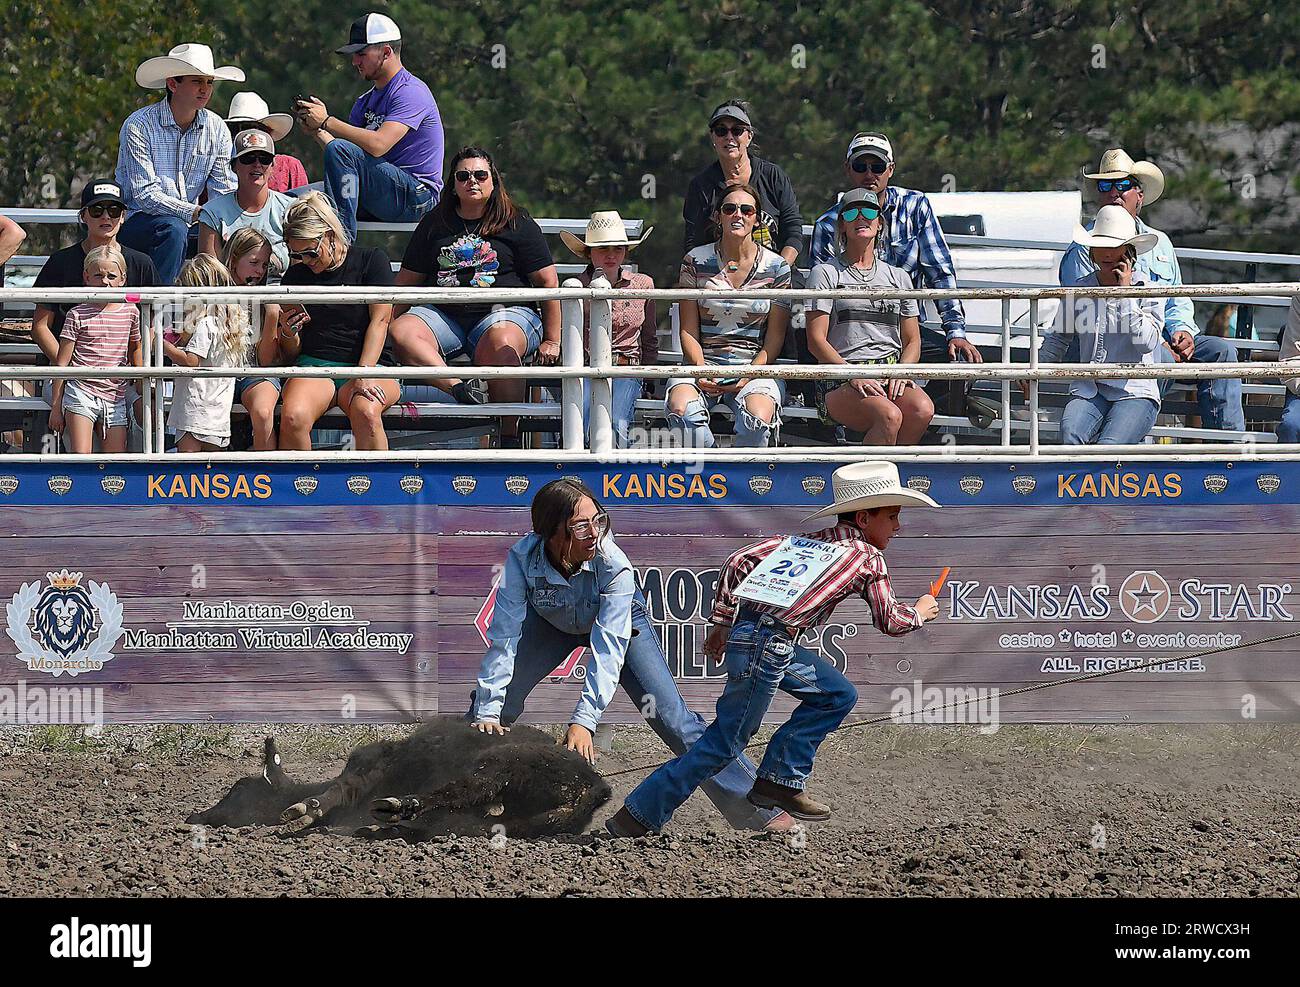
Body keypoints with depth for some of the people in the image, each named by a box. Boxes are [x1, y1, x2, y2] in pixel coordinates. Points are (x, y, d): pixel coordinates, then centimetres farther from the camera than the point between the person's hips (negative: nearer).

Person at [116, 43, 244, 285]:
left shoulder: (216, 128, 5)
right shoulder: (140, 125, -11)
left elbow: (225, 193, 3)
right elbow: (145, 194, -18)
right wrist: (195, 213, -29)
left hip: (188, 224, 5)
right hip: (136, 219, -5)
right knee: (173, 229, -36)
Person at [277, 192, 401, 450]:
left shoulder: (371, 260, 6)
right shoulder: (296, 276, 15)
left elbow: (379, 321, -4)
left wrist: (364, 375, -17)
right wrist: (288, 334, -6)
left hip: (370, 364, -2)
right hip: (314, 366, 2)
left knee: (365, 414, -37)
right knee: (292, 418, -32)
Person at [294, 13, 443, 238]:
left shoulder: (410, 92, -10)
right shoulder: (366, 101, 19)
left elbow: (378, 145, -24)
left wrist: (327, 121, -19)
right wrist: (317, 131, -5)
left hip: (417, 195, -8)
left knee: (339, 150, -28)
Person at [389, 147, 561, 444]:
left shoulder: (518, 225, 7)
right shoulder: (434, 225, 17)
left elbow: (547, 282, 5)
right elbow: (406, 282, 20)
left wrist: (552, 341, -2)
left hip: (506, 311, -4)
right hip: (444, 315, 4)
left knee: (499, 345, -40)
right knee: (402, 331, -27)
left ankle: (510, 436, -38)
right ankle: (460, 392, -44)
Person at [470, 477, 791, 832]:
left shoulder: (613, 565, -38)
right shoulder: (523, 559, -35)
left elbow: (608, 649, -42)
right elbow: (504, 638, -34)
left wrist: (584, 721, -51)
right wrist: (487, 713, -42)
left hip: (619, 620, -2)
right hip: (551, 624, 2)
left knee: (673, 719, -13)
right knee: (490, 707, -8)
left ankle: (760, 810, -8)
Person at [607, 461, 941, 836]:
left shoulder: (797, 541, 23)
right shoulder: (869, 558, 7)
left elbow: (740, 560, 12)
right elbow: (889, 620, 14)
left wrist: (722, 621, 15)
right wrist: (919, 613, 34)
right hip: (768, 643, -8)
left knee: (838, 695, 20)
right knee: (726, 741, -2)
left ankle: (780, 781, 16)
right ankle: (637, 817, -2)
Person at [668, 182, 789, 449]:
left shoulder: (775, 267, 5)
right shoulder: (696, 262, 7)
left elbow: (774, 338, 4)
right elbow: (688, 330, 5)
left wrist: (748, 376, -12)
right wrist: (701, 370, -13)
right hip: (703, 364, 1)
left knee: (758, 419, -34)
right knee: (681, 409, -33)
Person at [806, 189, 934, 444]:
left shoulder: (898, 277, 22)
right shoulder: (826, 274, 9)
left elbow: (912, 341, 20)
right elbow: (816, 341, 0)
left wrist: (901, 373, -4)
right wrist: (854, 375, -16)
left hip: (891, 374, 4)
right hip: (840, 382, -4)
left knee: (922, 410, -31)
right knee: (889, 415, -36)